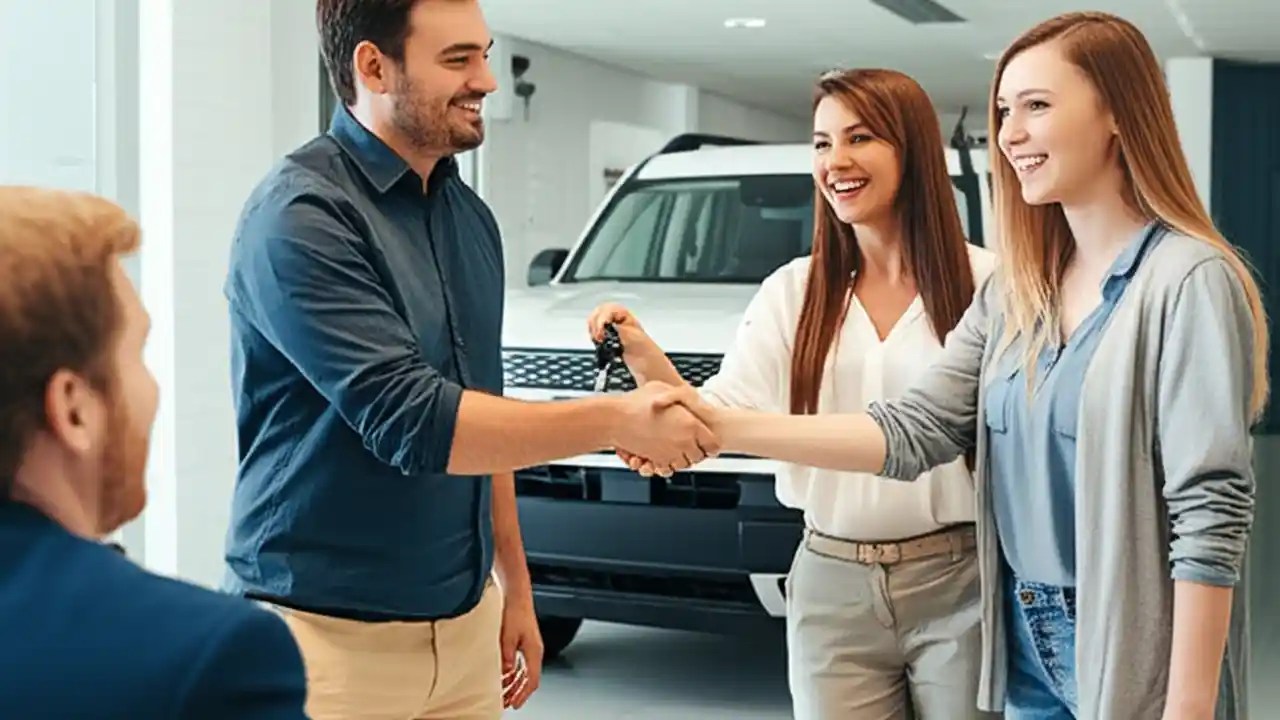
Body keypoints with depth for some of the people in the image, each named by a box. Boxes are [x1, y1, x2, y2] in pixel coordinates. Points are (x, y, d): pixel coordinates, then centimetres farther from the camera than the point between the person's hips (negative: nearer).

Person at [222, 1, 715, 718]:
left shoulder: (471, 217, 7)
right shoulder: (303, 214, -16)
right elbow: (408, 420, -23)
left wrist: (515, 588, 17)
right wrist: (619, 420, -19)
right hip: (330, 633, -6)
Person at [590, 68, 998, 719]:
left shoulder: (983, 281, -8)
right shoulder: (791, 292, 5)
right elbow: (724, 414, -5)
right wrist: (646, 359, -23)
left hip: (958, 583, -3)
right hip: (832, 589, 3)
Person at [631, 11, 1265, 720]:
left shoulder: (1188, 280, -14)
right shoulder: (1012, 292, 8)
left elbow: (1210, 514, -17)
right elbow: (913, 431, -1)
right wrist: (724, 427, -10)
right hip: (1028, 650, 7)